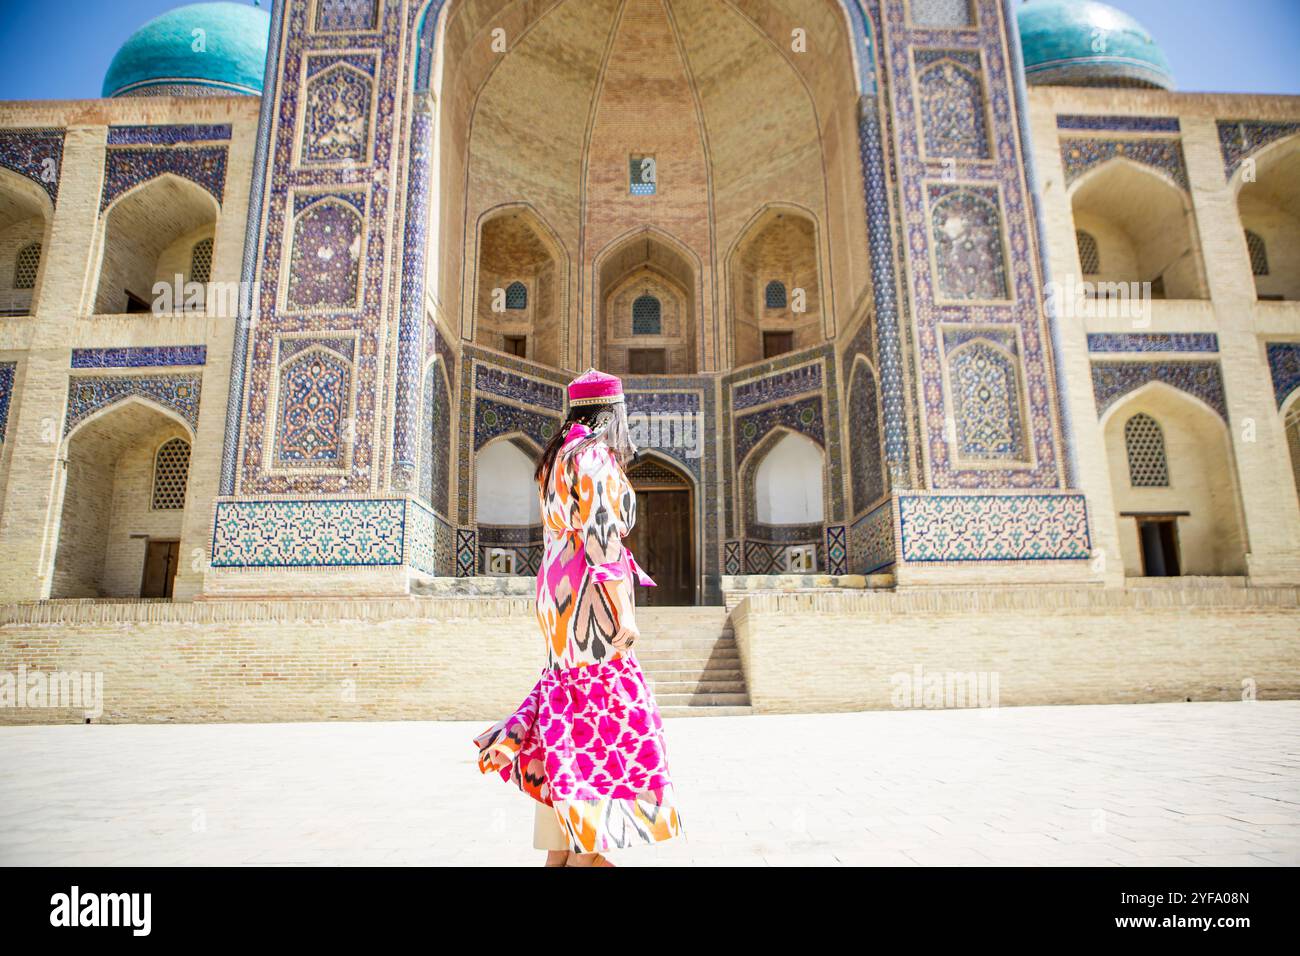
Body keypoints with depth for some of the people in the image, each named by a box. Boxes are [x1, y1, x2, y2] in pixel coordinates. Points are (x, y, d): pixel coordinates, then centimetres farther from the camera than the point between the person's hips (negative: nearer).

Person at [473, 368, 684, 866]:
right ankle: (585, 850, 0)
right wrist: (624, 613, -18)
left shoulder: (558, 455, 18)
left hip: (558, 592, 9)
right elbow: (600, 532, -17)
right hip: (590, 595, -9)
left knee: (566, 688, 11)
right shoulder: (593, 453, -10)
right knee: (602, 712, -5)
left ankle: (558, 846, 19)